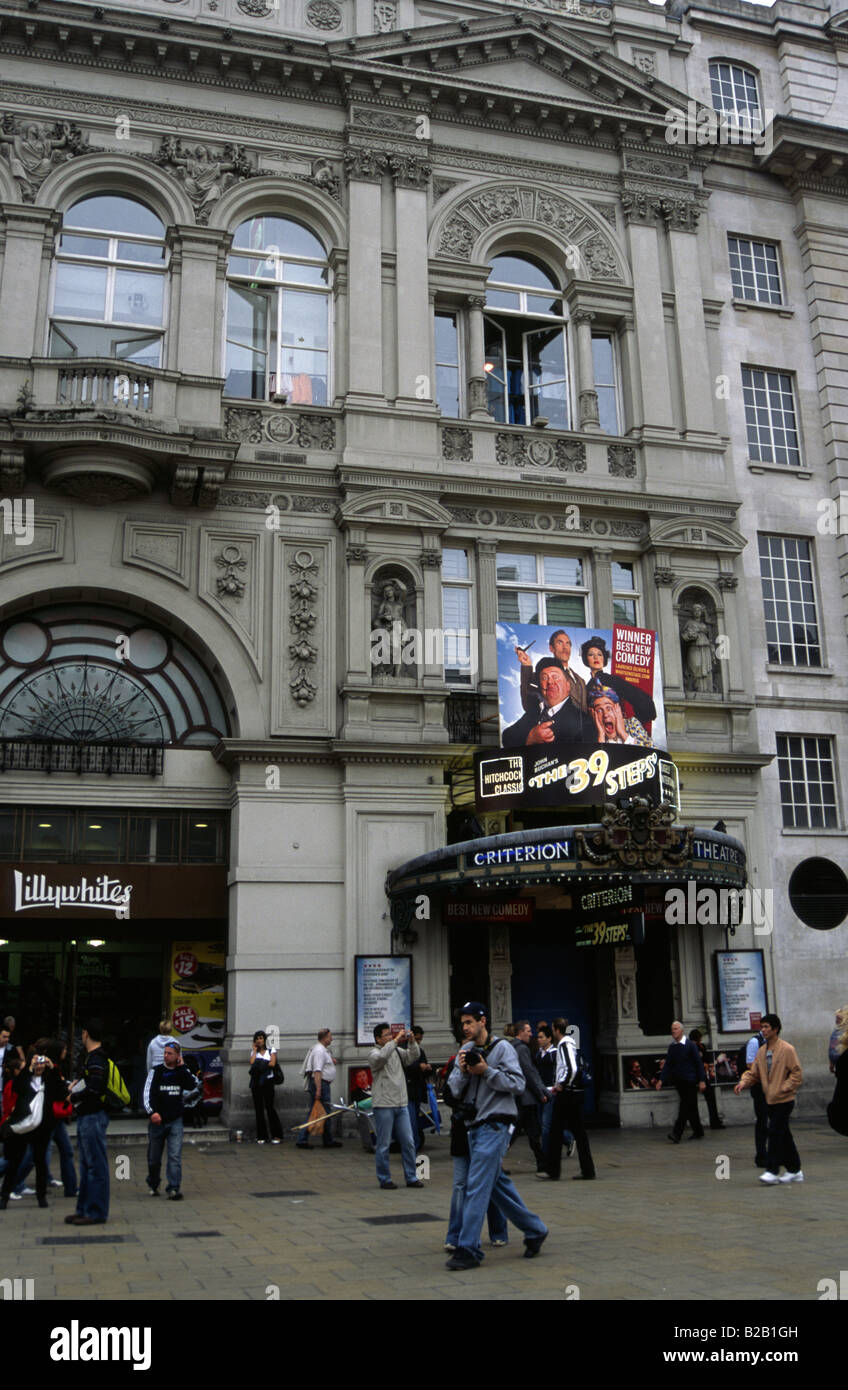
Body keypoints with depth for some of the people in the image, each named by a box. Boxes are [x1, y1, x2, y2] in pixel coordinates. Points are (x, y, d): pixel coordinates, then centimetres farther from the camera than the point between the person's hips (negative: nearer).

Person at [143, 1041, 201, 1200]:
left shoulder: (182, 1071, 5)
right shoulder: (156, 1071, -2)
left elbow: (193, 1085, -8)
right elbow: (147, 1093, -10)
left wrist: (182, 1067, -10)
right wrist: (152, 1112, -24)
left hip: (175, 1121, 0)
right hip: (157, 1120, 0)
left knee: (175, 1155, -10)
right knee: (154, 1157, 10)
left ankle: (173, 1188, -10)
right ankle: (153, 1185, 34)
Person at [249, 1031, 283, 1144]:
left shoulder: (271, 1051, 9)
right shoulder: (253, 1052, 14)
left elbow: (272, 1063, -7)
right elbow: (252, 1062, -5)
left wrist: (260, 1063, -3)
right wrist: (255, 1050, 1)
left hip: (267, 1081, -3)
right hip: (256, 1082, 3)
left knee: (269, 1107, -7)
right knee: (259, 1109, 2)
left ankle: (277, 1136, -3)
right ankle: (262, 1136, 8)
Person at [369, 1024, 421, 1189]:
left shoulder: (397, 1051, 13)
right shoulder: (374, 1053, -6)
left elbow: (414, 1056, 8)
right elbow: (381, 1056, -28)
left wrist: (412, 1041, -9)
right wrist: (396, 1040, -26)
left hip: (401, 1104, 6)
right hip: (383, 1106, -6)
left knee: (408, 1142, 8)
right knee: (383, 1145, 1)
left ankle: (411, 1177, 16)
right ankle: (384, 1180, 11)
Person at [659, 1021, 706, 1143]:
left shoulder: (690, 1045, -7)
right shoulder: (671, 1047, 9)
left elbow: (698, 1063, -6)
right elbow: (667, 1064, 10)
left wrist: (702, 1080, -10)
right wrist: (662, 1079, 0)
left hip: (689, 1081, -6)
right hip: (678, 1081, 6)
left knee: (685, 1107, -10)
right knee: (691, 1107, 12)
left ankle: (677, 1134, -15)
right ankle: (698, 1131, 24)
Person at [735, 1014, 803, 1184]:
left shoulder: (787, 1049, -11)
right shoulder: (762, 1051, 10)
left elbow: (797, 1074, -10)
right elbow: (753, 1072, 11)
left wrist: (784, 1088, -16)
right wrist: (743, 1082, -7)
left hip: (784, 1100, -7)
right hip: (770, 1100, 7)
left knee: (775, 1132, -11)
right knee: (784, 1135, 12)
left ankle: (772, 1171, -8)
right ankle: (795, 1171, 21)